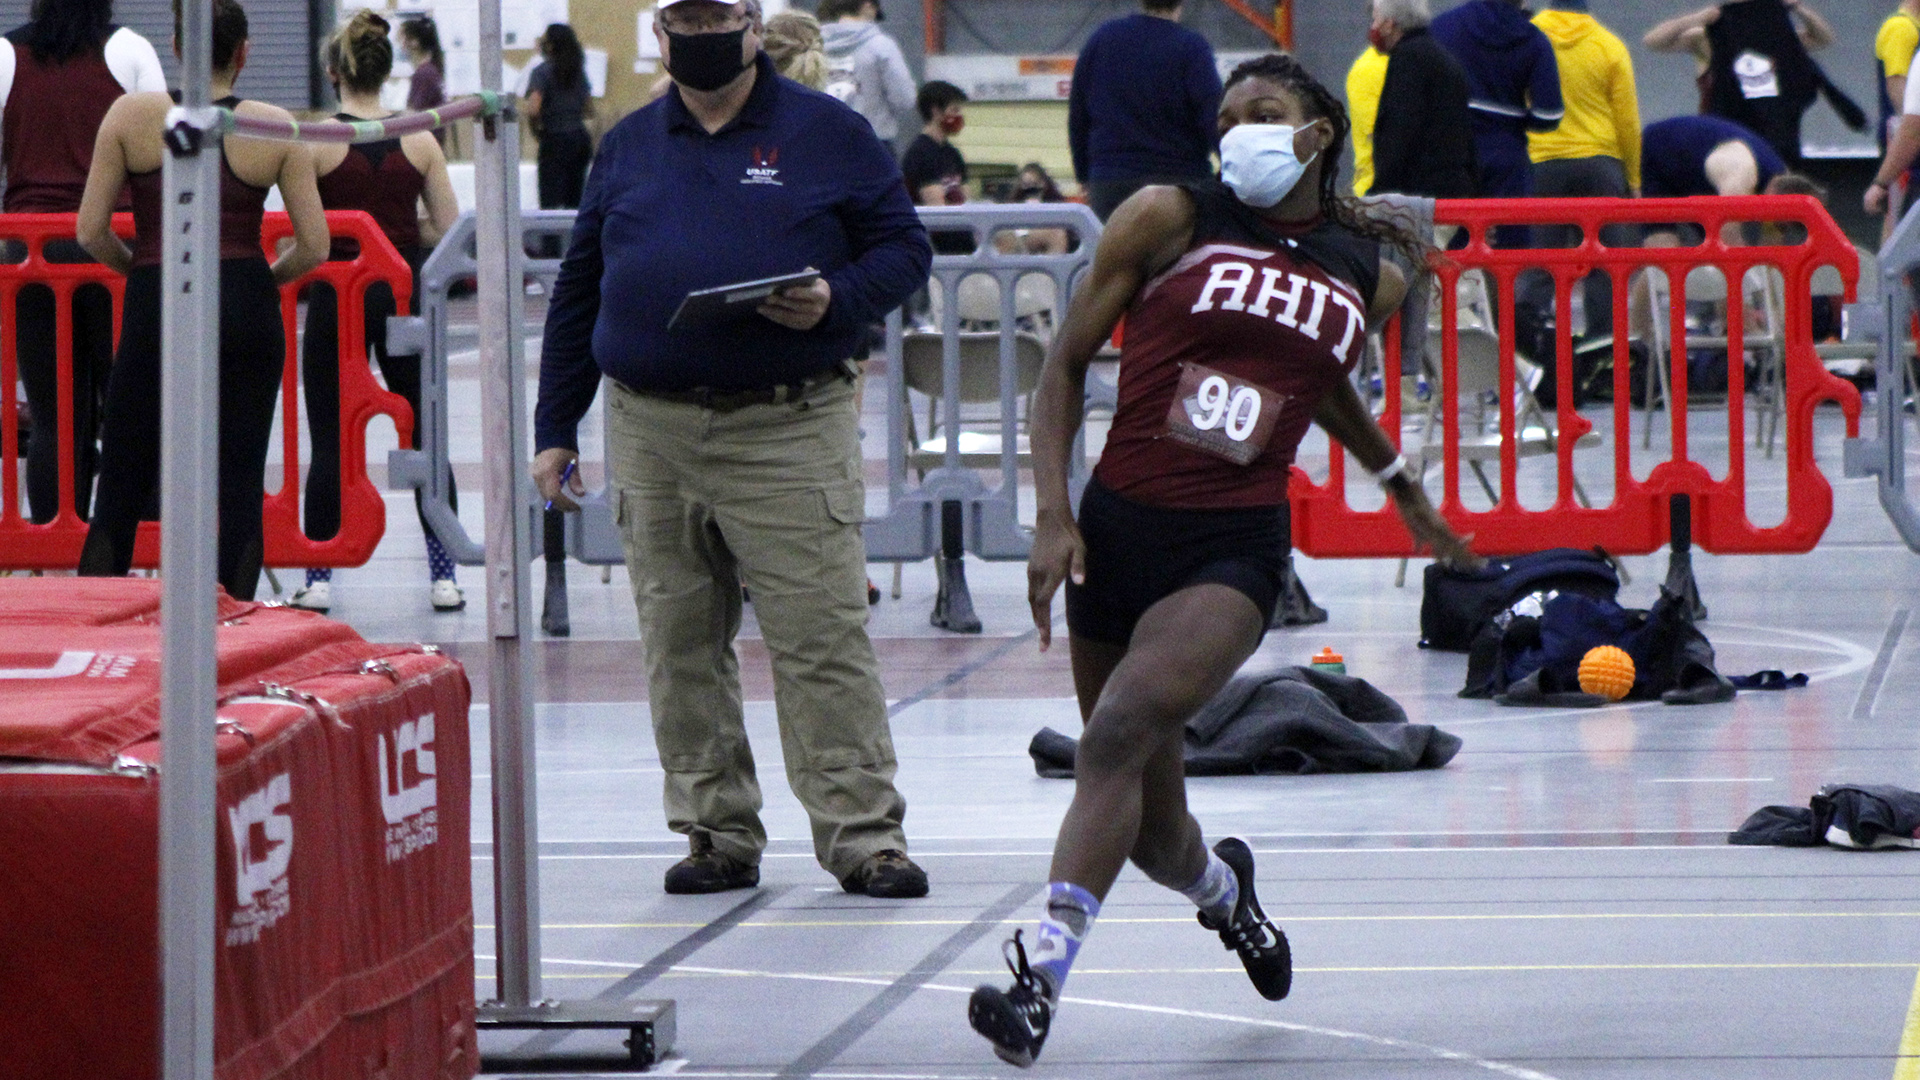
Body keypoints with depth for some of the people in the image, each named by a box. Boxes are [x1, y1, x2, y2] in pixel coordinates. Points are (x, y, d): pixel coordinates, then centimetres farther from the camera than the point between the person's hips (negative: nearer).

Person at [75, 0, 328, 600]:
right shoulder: (276, 127, 0)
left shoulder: (131, 115, -1)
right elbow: (314, 245, -1)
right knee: (240, 483, 5)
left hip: (156, 308, -1)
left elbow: (90, 232, -2)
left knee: (121, 489, 7)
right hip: (248, 313, 1)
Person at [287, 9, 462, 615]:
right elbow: (452, 232, 2)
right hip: (403, 293, 2)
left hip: (336, 294, -2)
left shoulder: (315, 140, -7)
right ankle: (443, 576, 10)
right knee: (425, 437, 11)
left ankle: (318, 579, 3)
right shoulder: (419, 140, 0)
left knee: (329, 443, 4)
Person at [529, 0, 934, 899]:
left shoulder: (828, 135, 4)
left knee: (822, 640, -7)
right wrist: (555, 429, 13)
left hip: (789, 430, -4)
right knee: (679, 647, 5)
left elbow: (903, 248, 5)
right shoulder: (627, 148, 14)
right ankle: (717, 833, 13)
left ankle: (862, 833, -4)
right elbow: (577, 293, 18)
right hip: (651, 433, 4)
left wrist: (836, 302, -15)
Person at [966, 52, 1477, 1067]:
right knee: (1152, 834, 9)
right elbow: (1066, 364, 3)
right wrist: (1051, 515, -7)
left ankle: (1040, 973, -33)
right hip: (1119, 526, 1)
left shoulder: (1372, 278, 9)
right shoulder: (1170, 218, 2)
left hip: (1236, 547, -1)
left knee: (1123, 730, -28)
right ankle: (1223, 888, 45)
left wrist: (1400, 485, 43)